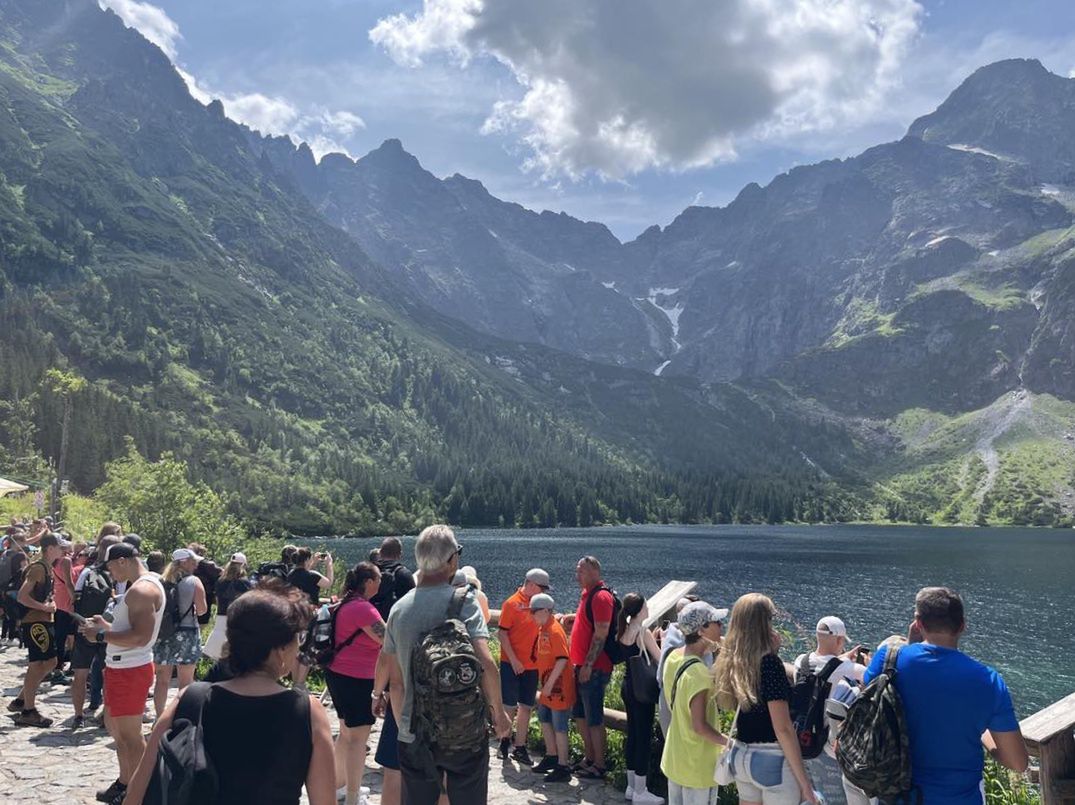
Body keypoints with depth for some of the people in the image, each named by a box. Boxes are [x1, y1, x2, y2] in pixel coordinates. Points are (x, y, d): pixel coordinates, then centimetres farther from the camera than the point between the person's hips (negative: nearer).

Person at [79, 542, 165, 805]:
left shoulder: (143, 590, -22)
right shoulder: (139, 586, 13)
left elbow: (141, 637, -29)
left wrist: (100, 635, -21)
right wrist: (106, 625, 9)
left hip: (130, 670, -11)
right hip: (120, 666, 11)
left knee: (129, 735, 0)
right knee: (114, 725, 22)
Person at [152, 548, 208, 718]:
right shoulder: (194, 582, -8)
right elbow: (201, 609, -9)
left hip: (163, 632, 4)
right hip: (186, 632, -4)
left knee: (162, 679, 12)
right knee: (186, 680, 5)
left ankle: (160, 718, 18)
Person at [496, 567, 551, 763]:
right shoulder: (512, 603, -10)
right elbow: (503, 634, -12)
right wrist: (514, 660, -16)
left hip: (532, 665, 6)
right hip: (512, 664, -6)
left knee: (526, 707, 10)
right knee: (510, 706, 4)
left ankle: (520, 747, 19)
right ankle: (505, 742, 22)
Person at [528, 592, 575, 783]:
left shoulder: (555, 631, -20)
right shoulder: (543, 629, 9)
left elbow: (562, 659, -25)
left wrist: (550, 683, -23)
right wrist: (544, 682, 18)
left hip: (559, 688, -10)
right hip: (548, 686, 10)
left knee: (559, 728, -2)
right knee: (545, 720, 19)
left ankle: (563, 767, 6)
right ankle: (551, 757, 34)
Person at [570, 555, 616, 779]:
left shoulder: (601, 596, -16)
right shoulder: (587, 594, 14)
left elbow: (601, 634, -20)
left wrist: (588, 665, -21)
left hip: (594, 669, -10)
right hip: (583, 666, 10)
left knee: (594, 719, -1)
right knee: (580, 715, 17)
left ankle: (599, 766, 9)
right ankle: (589, 758, 28)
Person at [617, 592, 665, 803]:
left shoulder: (624, 631, 5)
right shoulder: (644, 632, -18)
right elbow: (660, 659, -11)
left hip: (627, 685, 8)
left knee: (632, 734, 15)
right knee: (644, 737, 0)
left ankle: (631, 786, 24)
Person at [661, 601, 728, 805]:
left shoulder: (673, 657, -3)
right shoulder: (698, 673, -29)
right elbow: (700, 726, -25)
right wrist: (729, 743, -15)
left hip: (674, 758, 8)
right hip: (698, 765, -8)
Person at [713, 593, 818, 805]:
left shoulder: (730, 661, 3)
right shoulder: (769, 663, -18)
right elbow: (783, 729, -20)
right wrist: (804, 781, -14)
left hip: (740, 756, 7)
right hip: (772, 759, -7)